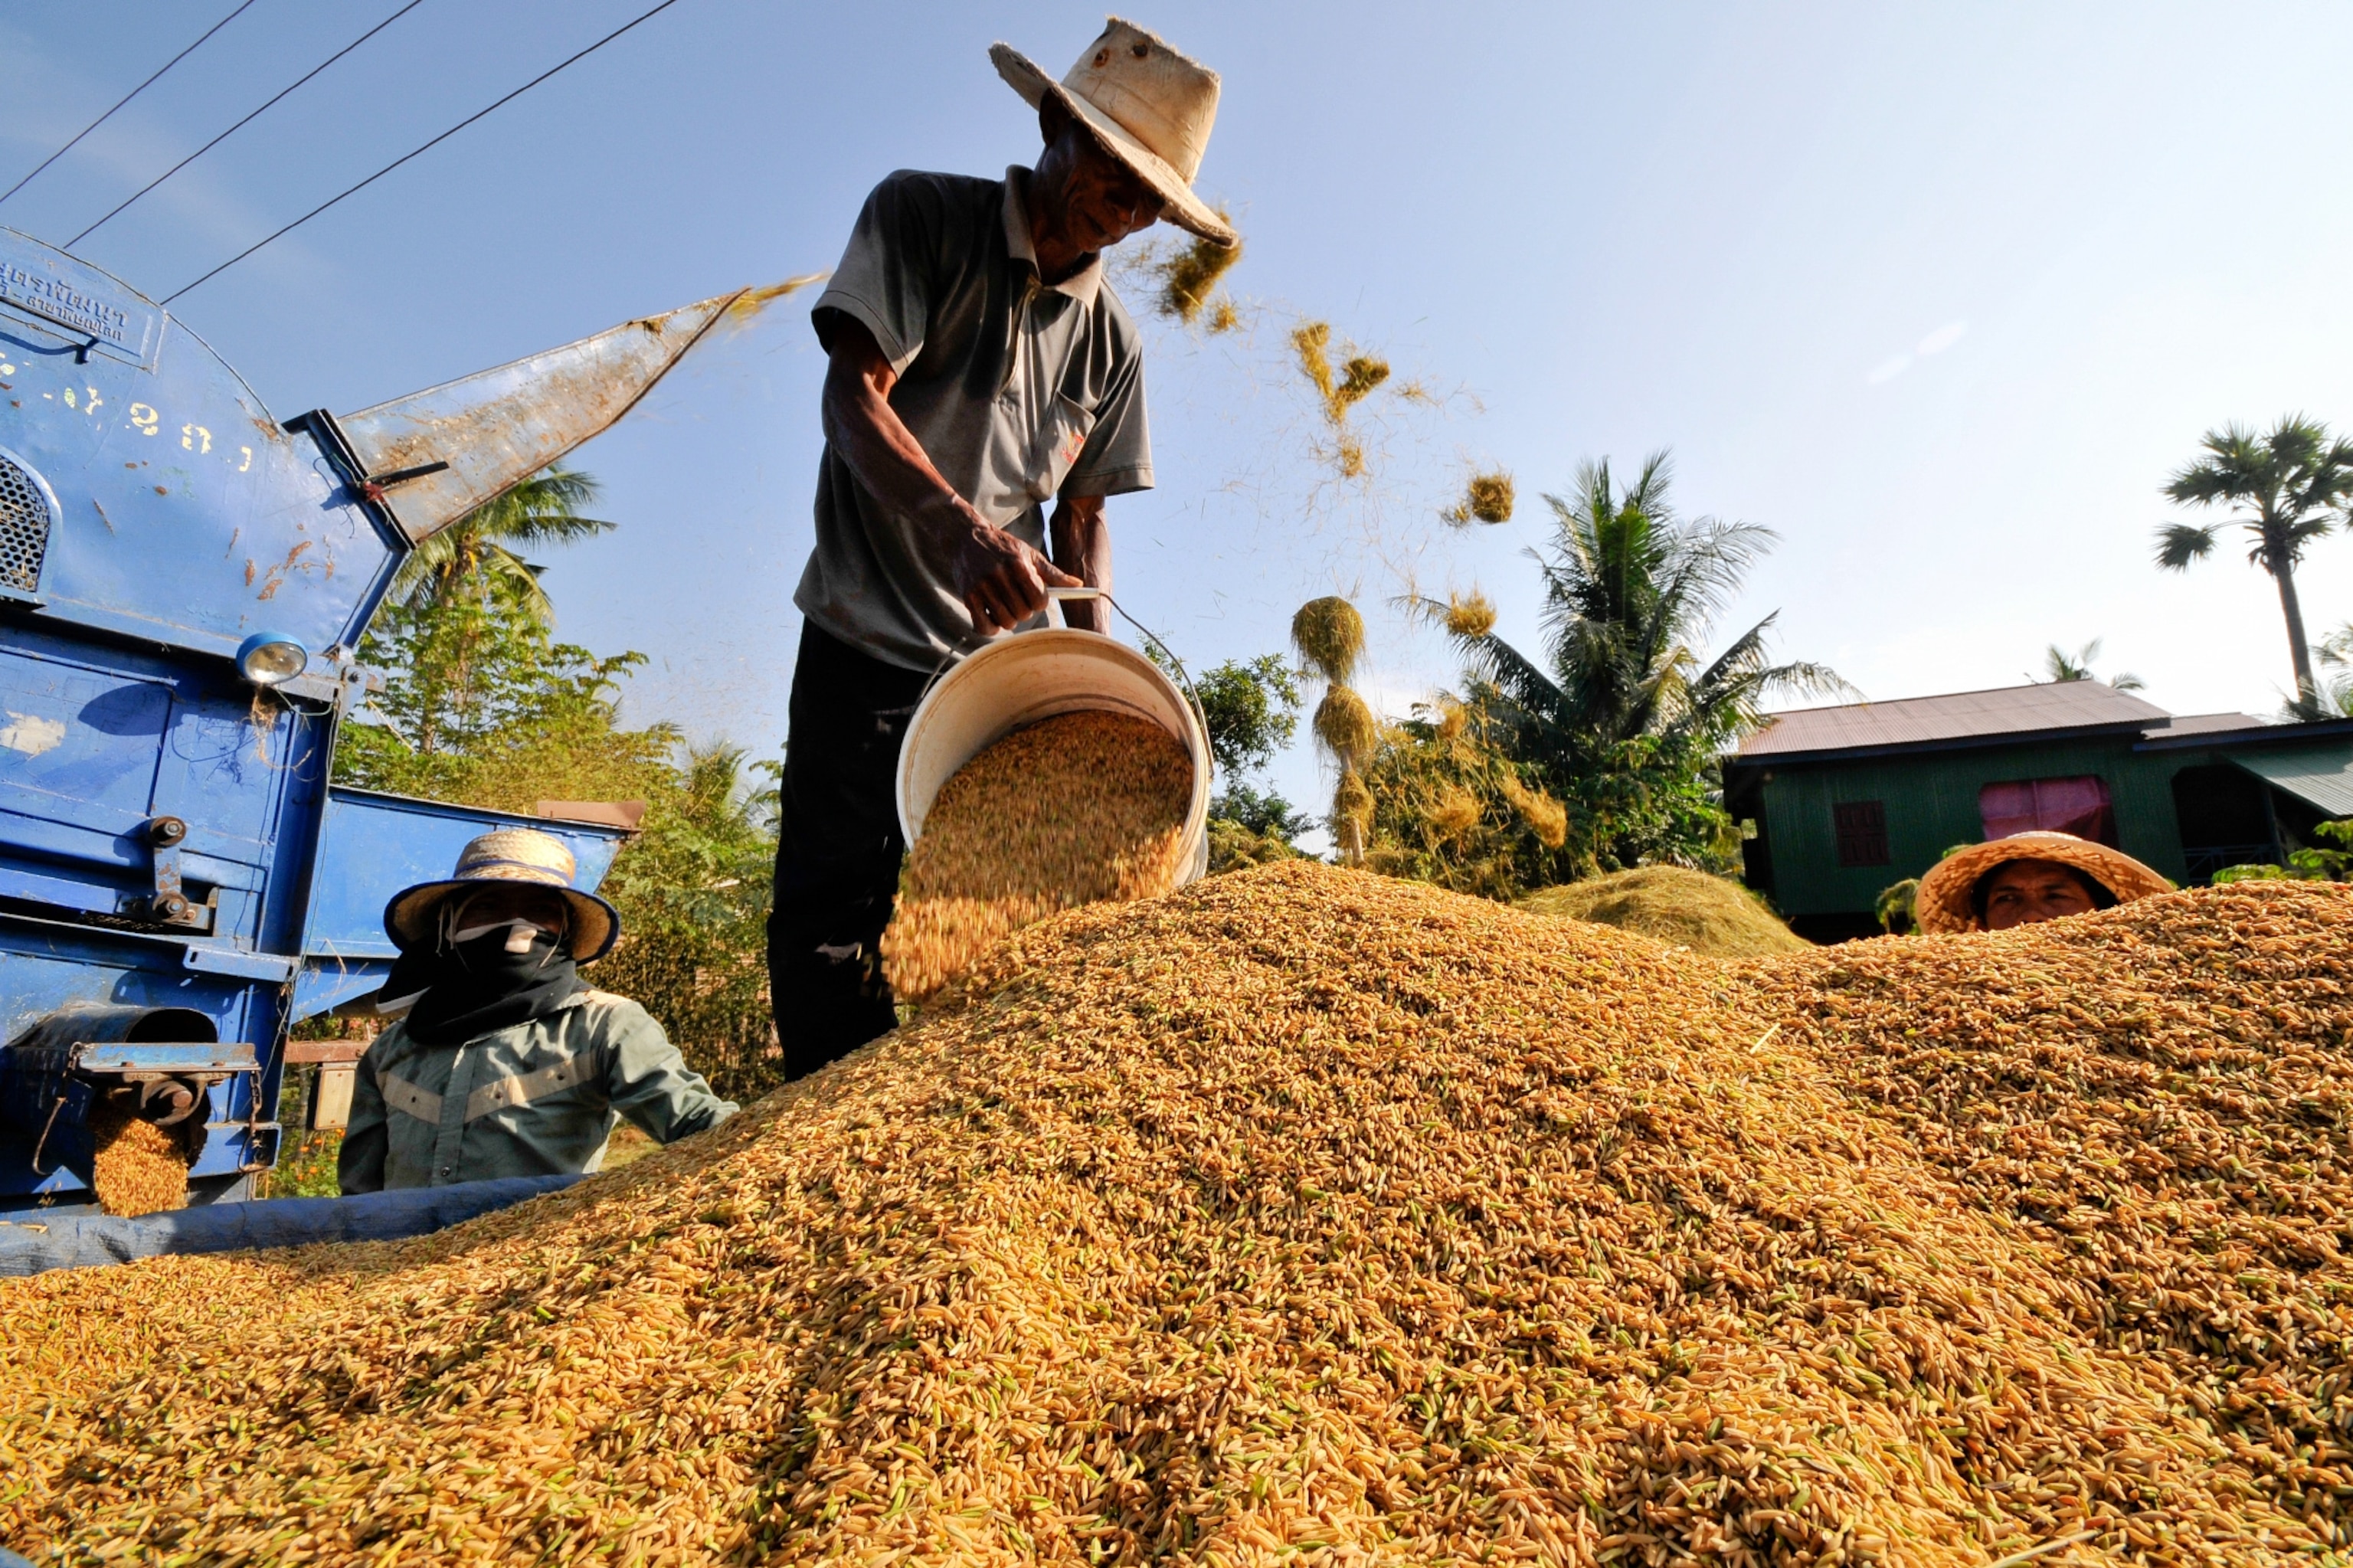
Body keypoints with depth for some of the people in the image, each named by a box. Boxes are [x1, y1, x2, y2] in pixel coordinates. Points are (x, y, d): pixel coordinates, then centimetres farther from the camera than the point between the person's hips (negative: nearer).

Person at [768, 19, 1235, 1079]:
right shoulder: (921, 217, 0)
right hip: (869, 642, -3)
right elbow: (854, 398, -13)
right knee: (831, 913, -4)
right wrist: (960, 526, -31)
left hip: (1002, 654, 4)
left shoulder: (1111, 342, 11)